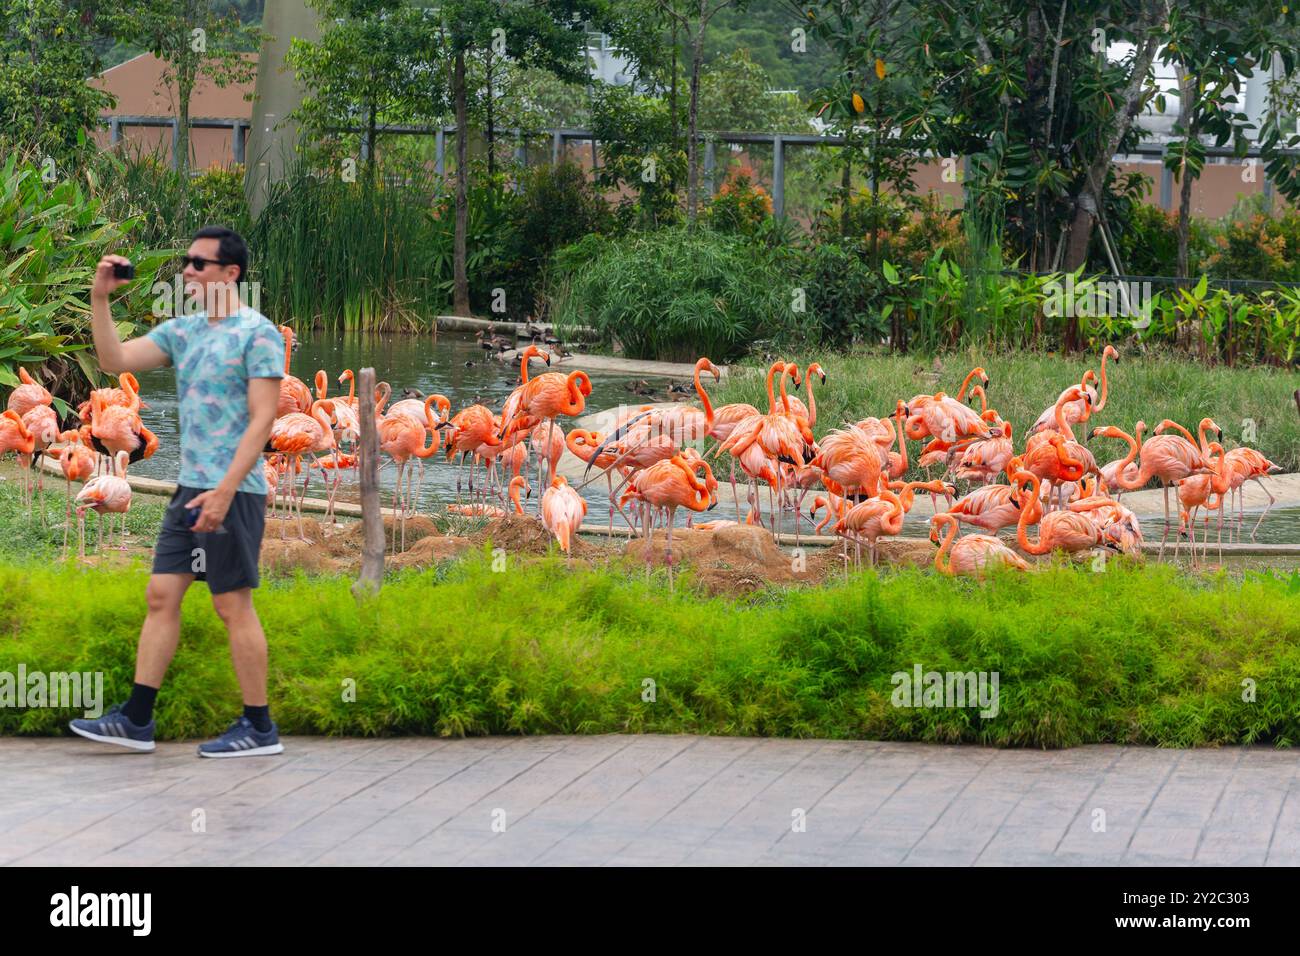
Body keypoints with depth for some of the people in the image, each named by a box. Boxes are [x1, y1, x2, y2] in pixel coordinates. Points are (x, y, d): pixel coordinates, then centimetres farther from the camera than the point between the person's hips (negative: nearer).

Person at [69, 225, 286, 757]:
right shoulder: (182, 331, 14)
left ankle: (259, 729, 4)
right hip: (189, 488, 8)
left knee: (233, 605, -4)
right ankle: (136, 720, 10)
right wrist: (99, 299, -1)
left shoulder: (256, 334, -9)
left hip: (232, 492, -8)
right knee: (160, 596, 7)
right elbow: (114, 361, 10)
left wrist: (224, 491, -22)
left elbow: (262, 419, -16)